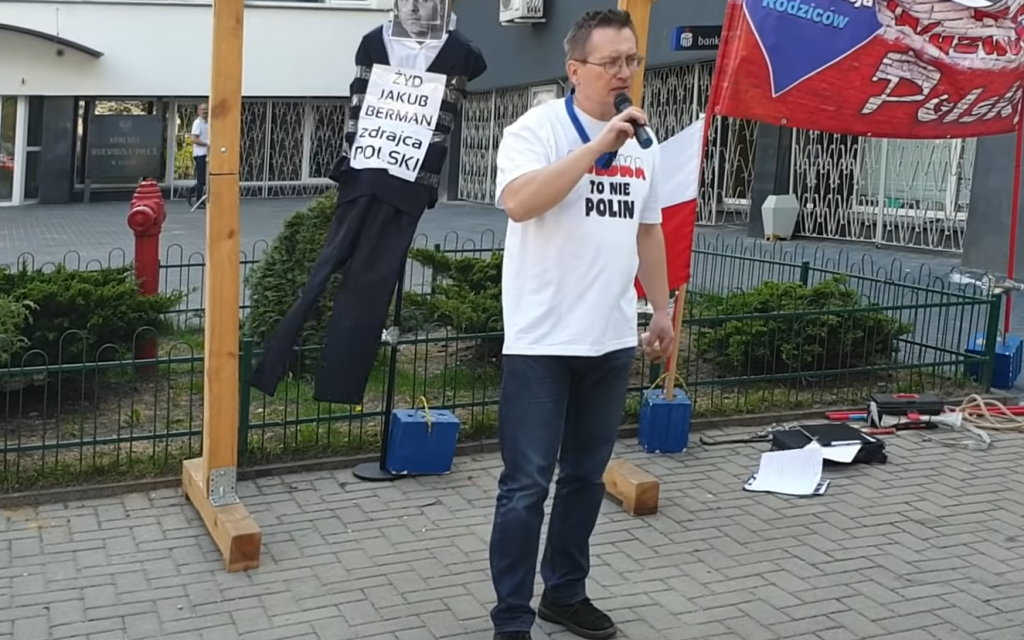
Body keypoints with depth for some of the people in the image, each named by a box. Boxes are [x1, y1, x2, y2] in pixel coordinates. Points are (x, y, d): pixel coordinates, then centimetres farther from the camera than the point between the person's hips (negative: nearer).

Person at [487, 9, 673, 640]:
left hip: (612, 340, 6)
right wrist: (598, 147, -26)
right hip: (542, 341, -6)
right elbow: (518, 203, -27)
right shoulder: (538, 127, -9)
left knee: (586, 477, 15)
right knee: (527, 485, 0)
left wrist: (662, 308, 19)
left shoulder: (642, 142, 11)